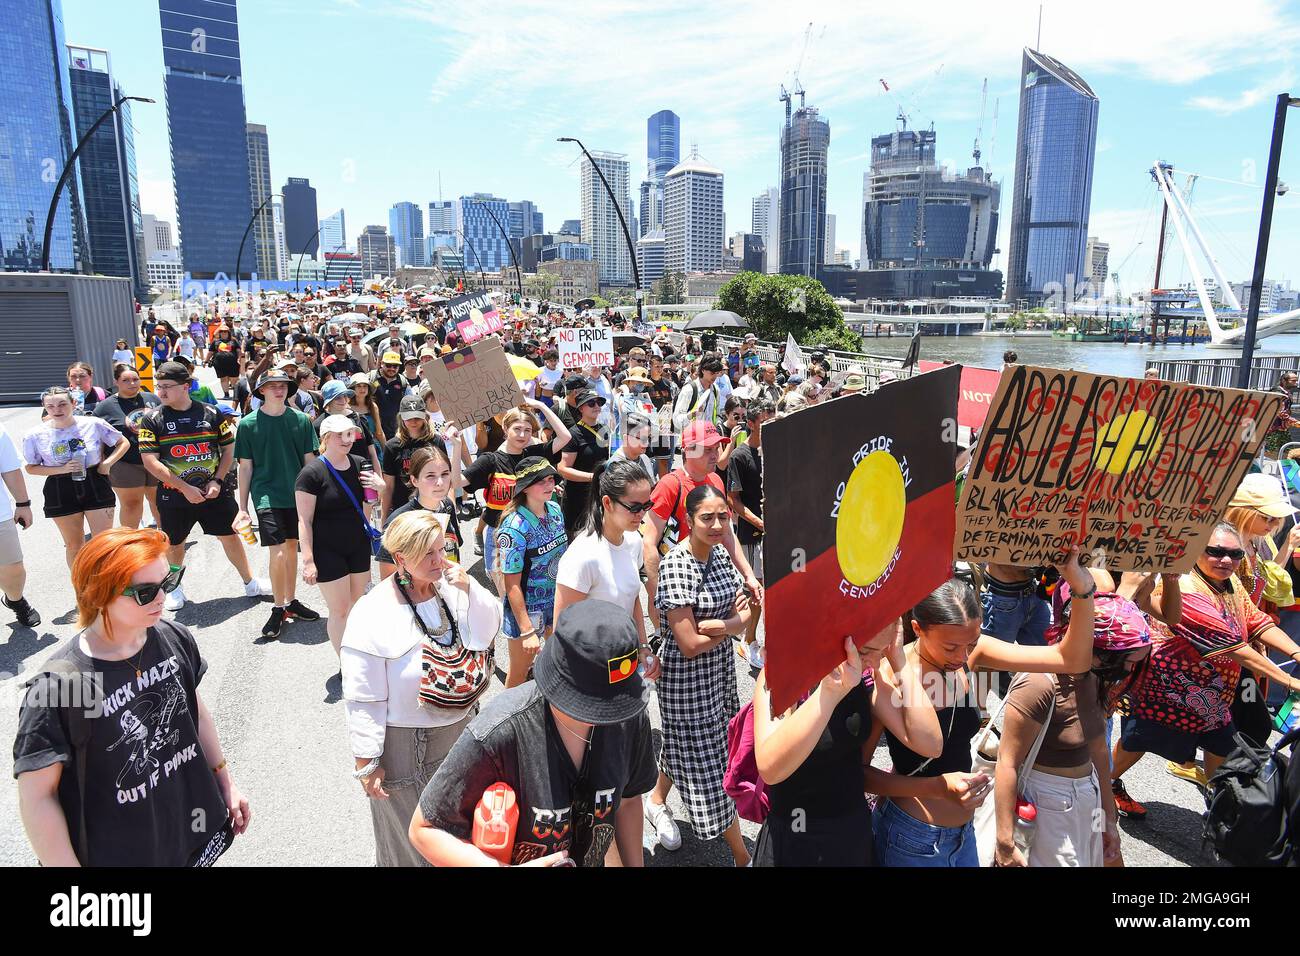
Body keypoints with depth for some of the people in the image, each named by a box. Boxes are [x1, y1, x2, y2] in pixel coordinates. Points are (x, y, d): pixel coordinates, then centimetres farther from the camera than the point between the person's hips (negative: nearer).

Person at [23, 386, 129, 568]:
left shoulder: (94, 424, -7)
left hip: (95, 485, -1)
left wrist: (107, 463, -10)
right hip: (60, 492, 1)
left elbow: (123, 443, 5)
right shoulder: (35, 435, -5)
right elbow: (31, 468, 2)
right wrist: (62, 469, -14)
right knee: (74, 544, 12)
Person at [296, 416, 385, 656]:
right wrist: (308, 560, -17)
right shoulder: (312, 473, -14)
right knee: (340, 611, 0)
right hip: (328, 552, -5)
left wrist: (380, 486, -6)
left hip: (358, 546, 5)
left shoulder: (359, 464, 2)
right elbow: (304, 521, -13)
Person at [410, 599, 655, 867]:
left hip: (591, 860, 4)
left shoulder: (631, 718, -21)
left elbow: (627, 799, -2)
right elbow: (425, 828, -26)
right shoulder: (495, 735, -37)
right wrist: (498, 867, -37)